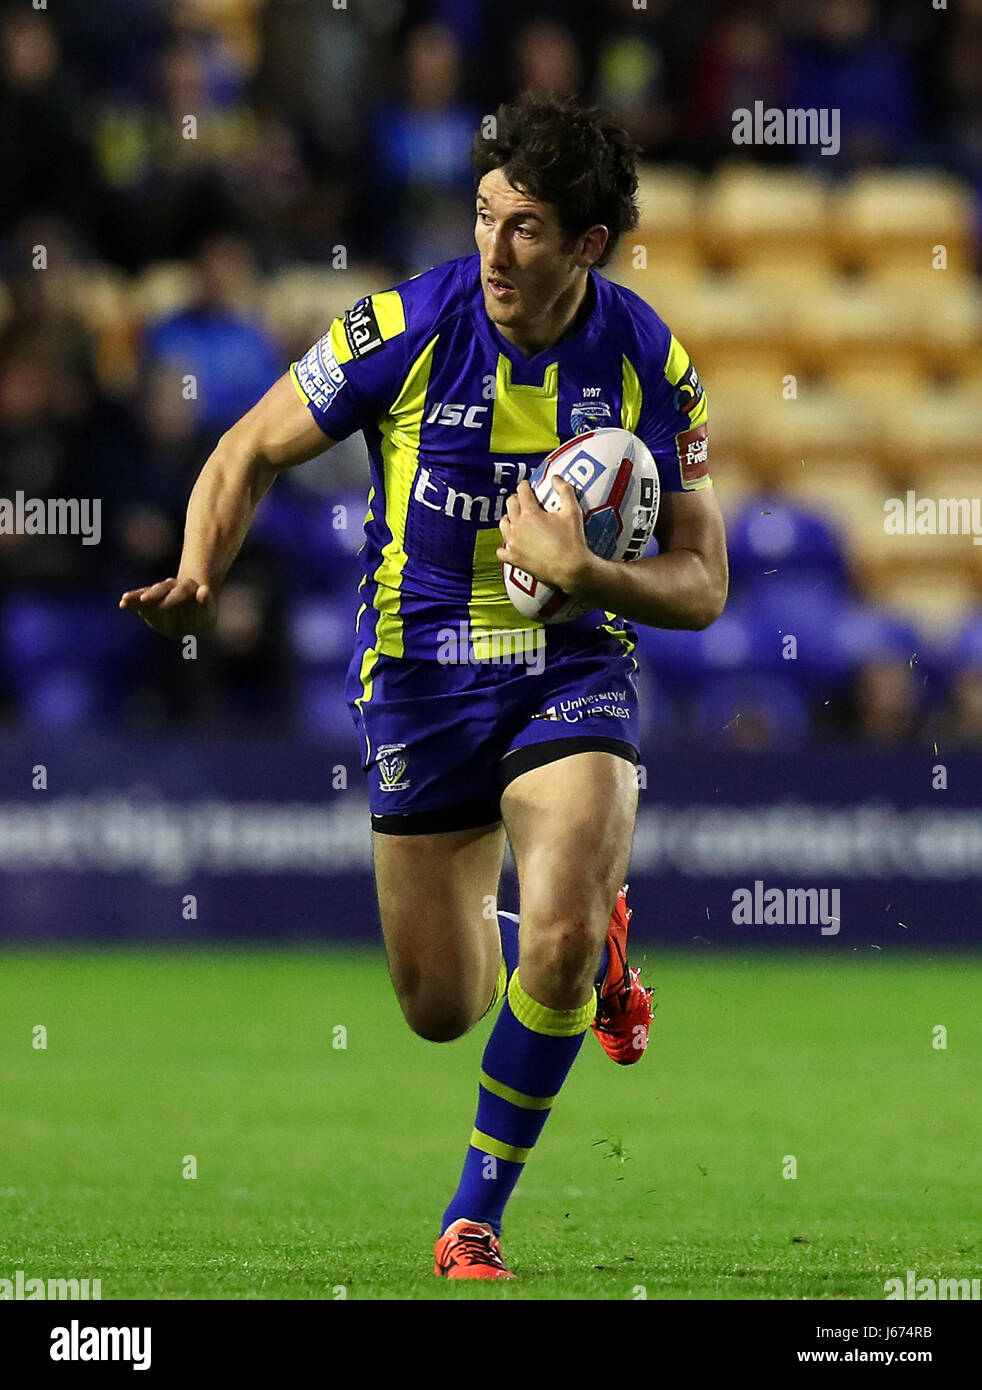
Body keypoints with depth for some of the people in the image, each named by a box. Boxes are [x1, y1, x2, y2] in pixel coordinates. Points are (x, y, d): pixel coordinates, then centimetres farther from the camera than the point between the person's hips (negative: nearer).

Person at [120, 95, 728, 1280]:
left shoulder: (649, 360, -11)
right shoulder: (405, 330, -15)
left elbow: (700, 585, -6)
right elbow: (252, 451, -1)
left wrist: (582, 574, -26)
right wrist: (198, 578, -19)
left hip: (574, 667, -1)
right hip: (421, 677, 1)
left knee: (560, 940, -25)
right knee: (440, 1005, 7)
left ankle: (477, 1214, -4)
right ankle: (588, 942, 43)